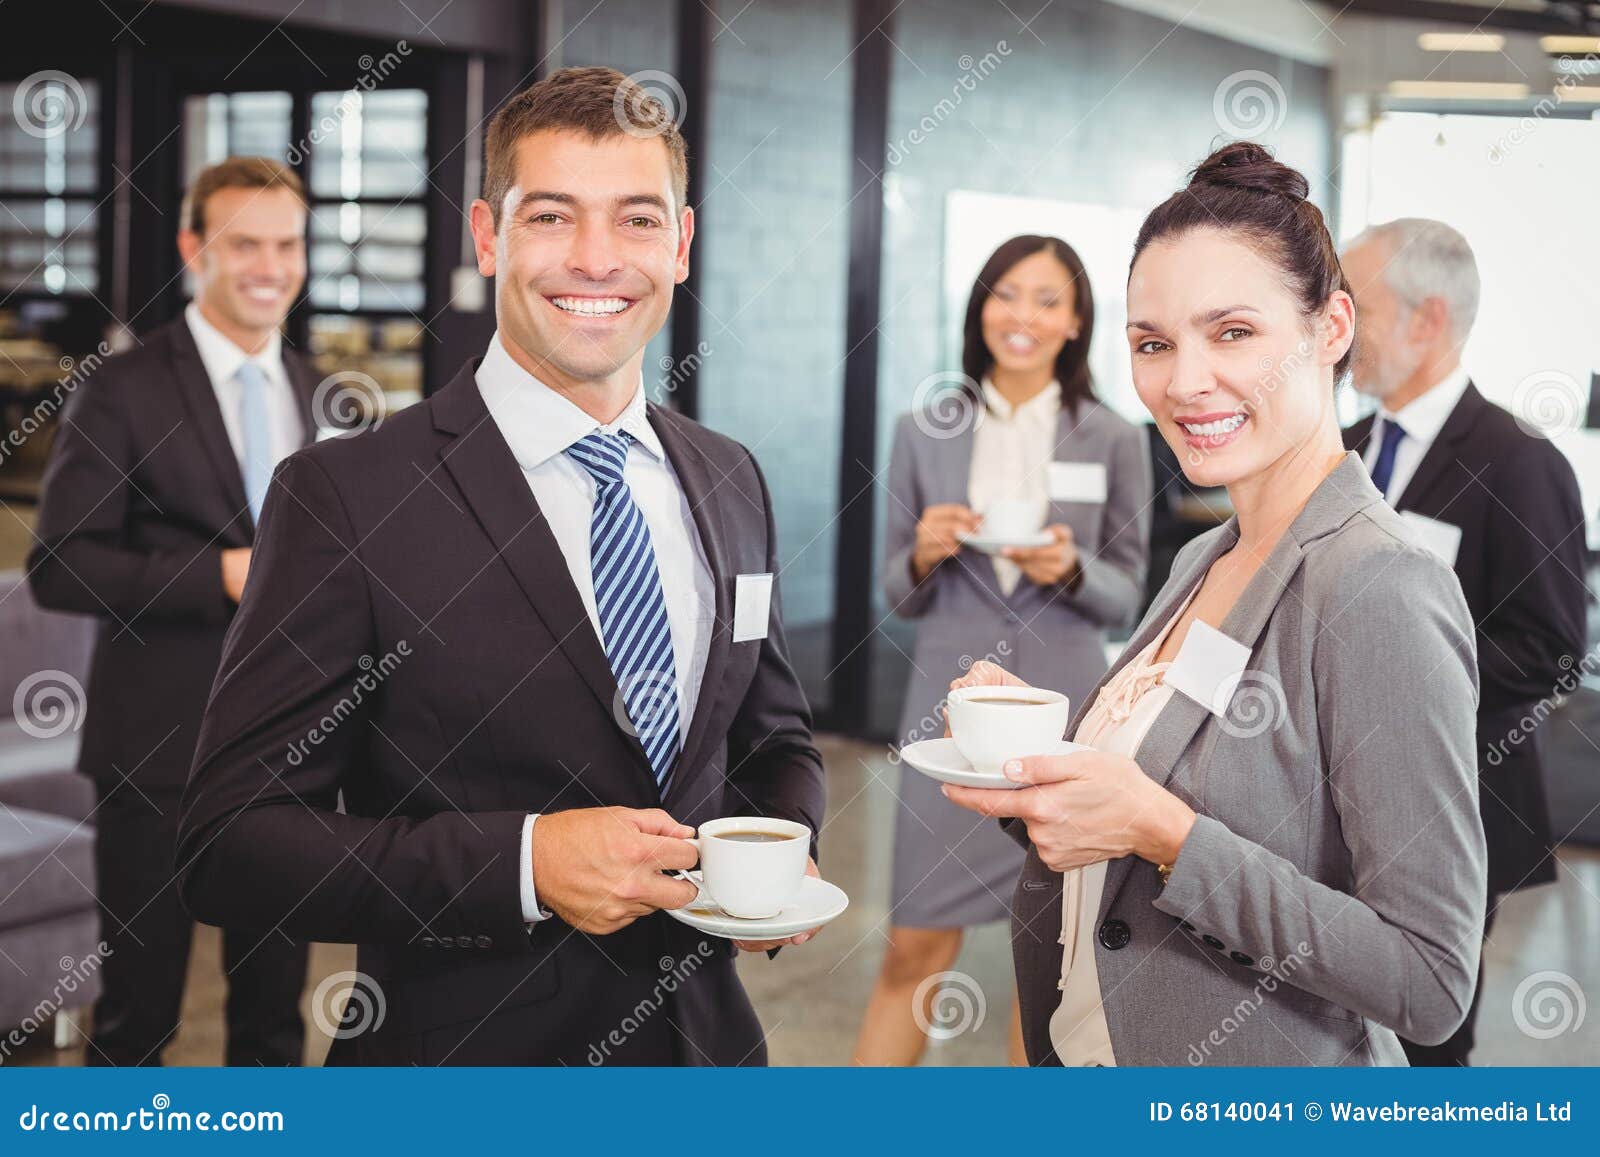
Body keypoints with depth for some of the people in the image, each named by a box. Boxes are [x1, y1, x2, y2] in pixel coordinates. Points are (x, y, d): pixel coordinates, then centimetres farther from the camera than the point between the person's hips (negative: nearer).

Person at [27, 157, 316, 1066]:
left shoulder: (318, 393, 9)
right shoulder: (124, 391, -8)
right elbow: (58, 569, -13)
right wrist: (219, 579, -21)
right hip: (159, 745, -5)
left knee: (275, 998, 16)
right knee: (139, 1004, 8)